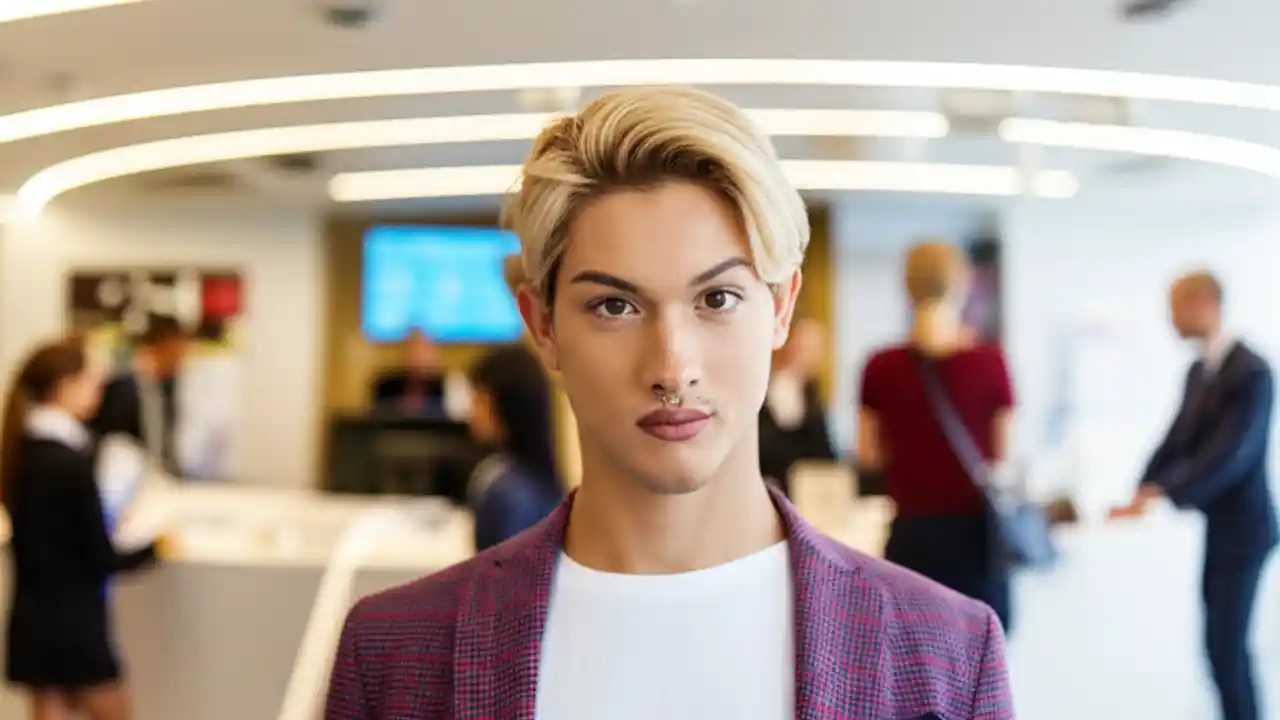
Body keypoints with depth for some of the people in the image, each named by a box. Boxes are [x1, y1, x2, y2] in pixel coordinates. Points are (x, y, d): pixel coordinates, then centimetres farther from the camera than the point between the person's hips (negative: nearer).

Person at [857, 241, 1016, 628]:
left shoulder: (882, 368, -4)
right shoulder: (988, 362, -8)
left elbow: (868, 454, 4)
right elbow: (1004, 451, -2)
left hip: (912, 534, 1)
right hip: (973, 531, -1)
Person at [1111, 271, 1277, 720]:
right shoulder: (1199, 370, 9)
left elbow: (1229, 455, -26)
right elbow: (1177, 441, 8)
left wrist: (1162, 494, -30)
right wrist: (1141, 494, -4)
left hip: (1242, 527, -9)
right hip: (1217, 524, 9)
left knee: (1225, 644, -7)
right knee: (1225, 641, 15)